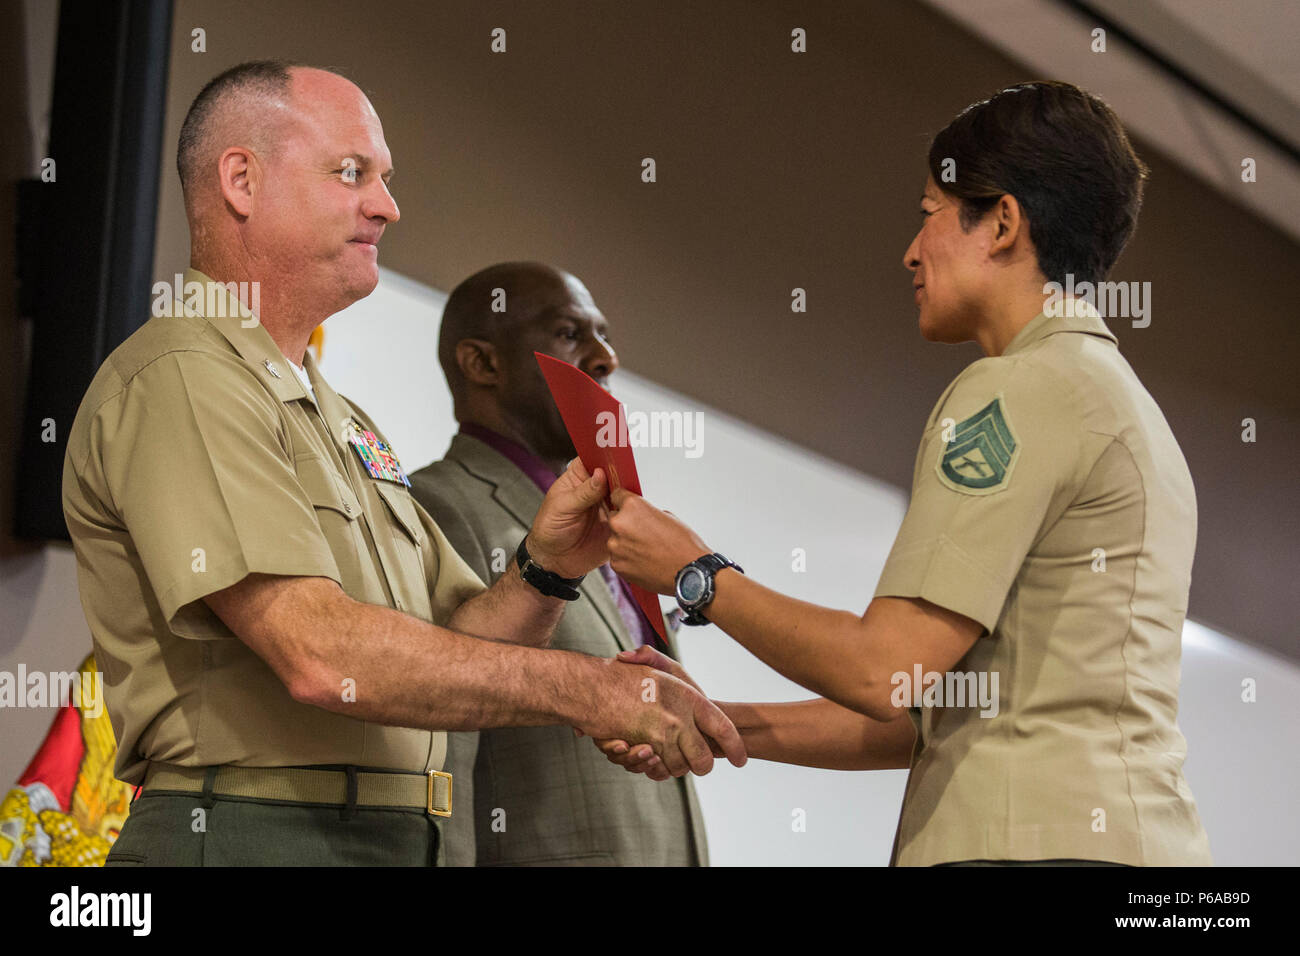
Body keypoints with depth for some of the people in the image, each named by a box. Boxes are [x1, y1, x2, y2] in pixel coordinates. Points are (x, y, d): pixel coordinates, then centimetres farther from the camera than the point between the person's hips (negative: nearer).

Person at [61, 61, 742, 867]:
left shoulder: (343, 422, 19)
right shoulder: (179, 381, -11)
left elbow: (457, 644, 16)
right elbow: (322, 655, -21)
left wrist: (547, 569, -5)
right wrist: (584, 688, -17)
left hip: (392, 835, 8)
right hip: (251, 835, -8)